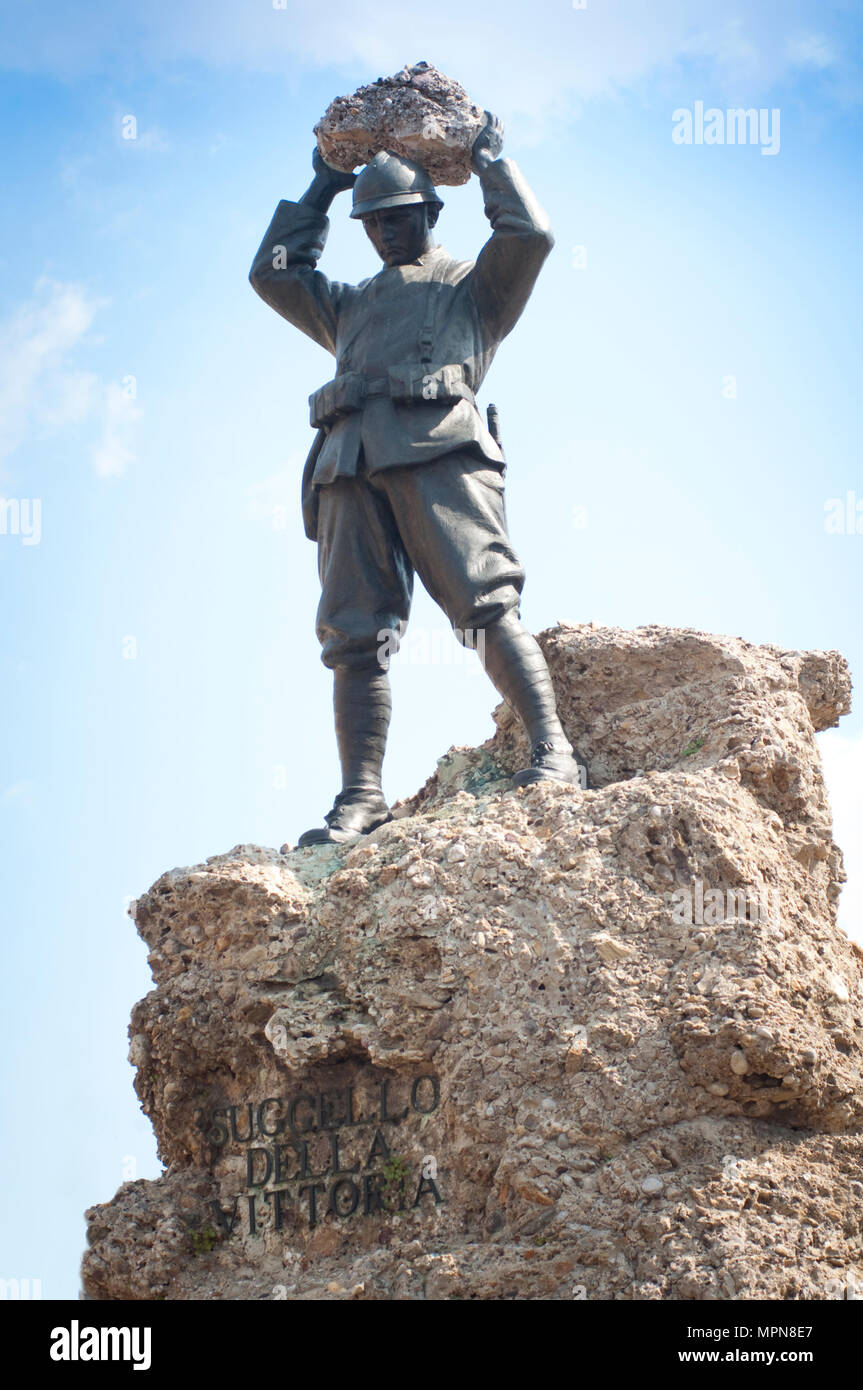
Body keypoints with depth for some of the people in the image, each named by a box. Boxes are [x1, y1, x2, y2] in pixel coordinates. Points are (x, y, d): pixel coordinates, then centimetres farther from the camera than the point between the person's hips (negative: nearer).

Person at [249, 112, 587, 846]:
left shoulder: (475, 285, 25)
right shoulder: (349, 306, 38)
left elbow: (531, 235, 9)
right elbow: (273, 272, 37)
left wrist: (492, 160, 23)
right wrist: (321, 189, 40)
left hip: (437, 446, -4)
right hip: (348, 458, 5)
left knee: (486, 604, -19)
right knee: (354, 632, -7)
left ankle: (554, 753, -24)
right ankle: (361, 797, -12)